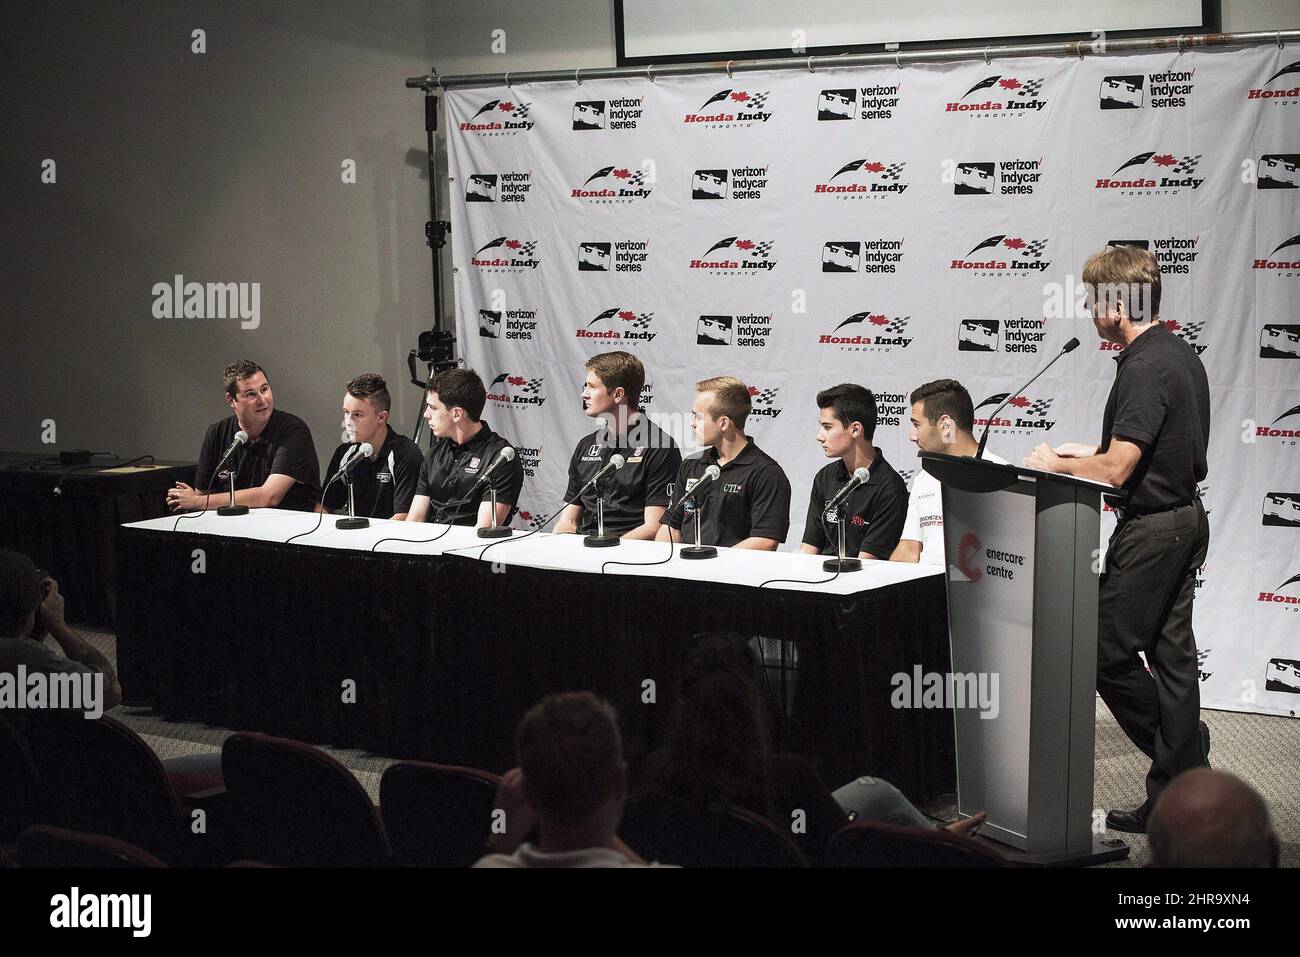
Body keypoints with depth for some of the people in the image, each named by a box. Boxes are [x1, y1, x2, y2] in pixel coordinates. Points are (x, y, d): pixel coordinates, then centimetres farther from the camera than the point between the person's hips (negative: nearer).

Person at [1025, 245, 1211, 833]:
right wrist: (1093, 451, 18)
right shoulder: (1181, 356, 11)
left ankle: (1177, 747, 12)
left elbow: (1116, 470, -23)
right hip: (1186, 518, 10)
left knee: (1108, 651, -1)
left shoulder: (1144, 369, -21)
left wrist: (1055, 465, -8)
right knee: (1170, 653, 10)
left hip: (1151, 530, -10)